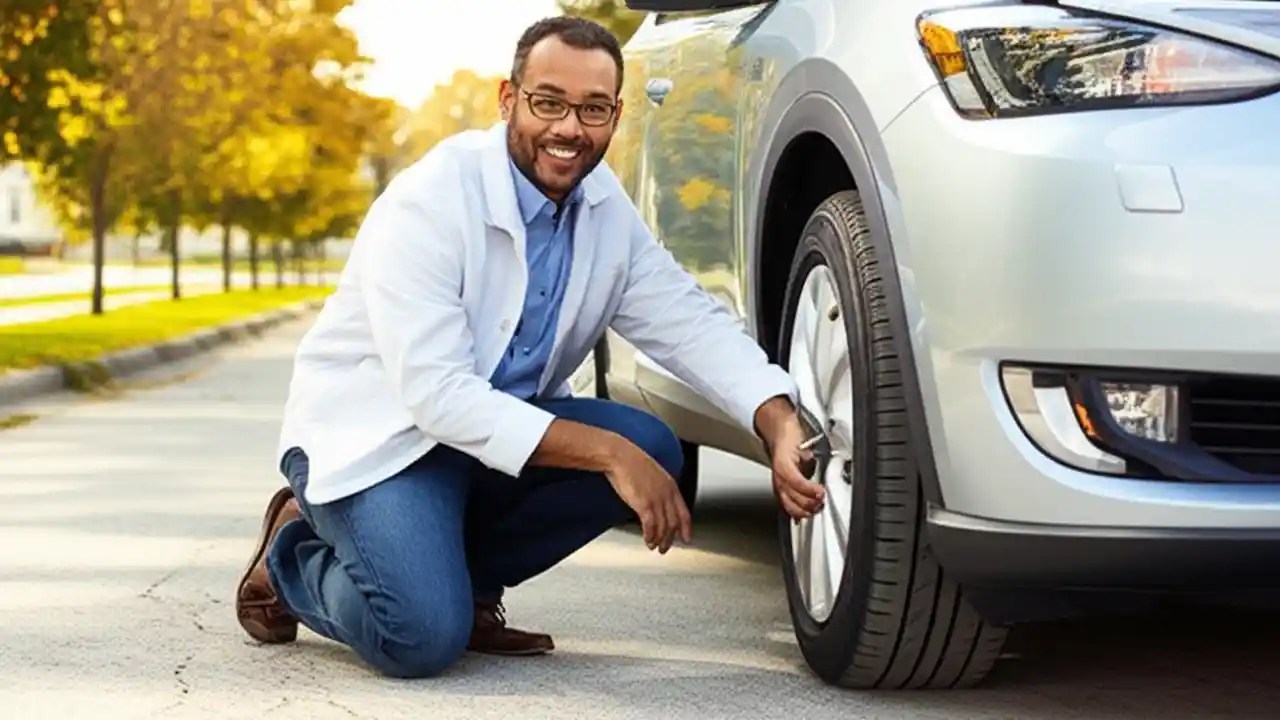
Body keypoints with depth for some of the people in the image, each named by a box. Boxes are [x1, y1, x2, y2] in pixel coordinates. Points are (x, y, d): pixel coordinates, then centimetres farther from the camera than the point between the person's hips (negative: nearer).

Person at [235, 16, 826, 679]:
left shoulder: (605, 206, -2)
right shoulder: (429, 201, -24)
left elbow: (691, 322, -3)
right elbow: (435, 392, -29)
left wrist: (779, 424, -23)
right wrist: (608, 453, -34)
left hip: (499, 428, 7)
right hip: (373, 437, -7)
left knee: (650, 449, -17)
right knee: (425, 637, -27)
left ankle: (463, 580, 2)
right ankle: (291, 557, 6)